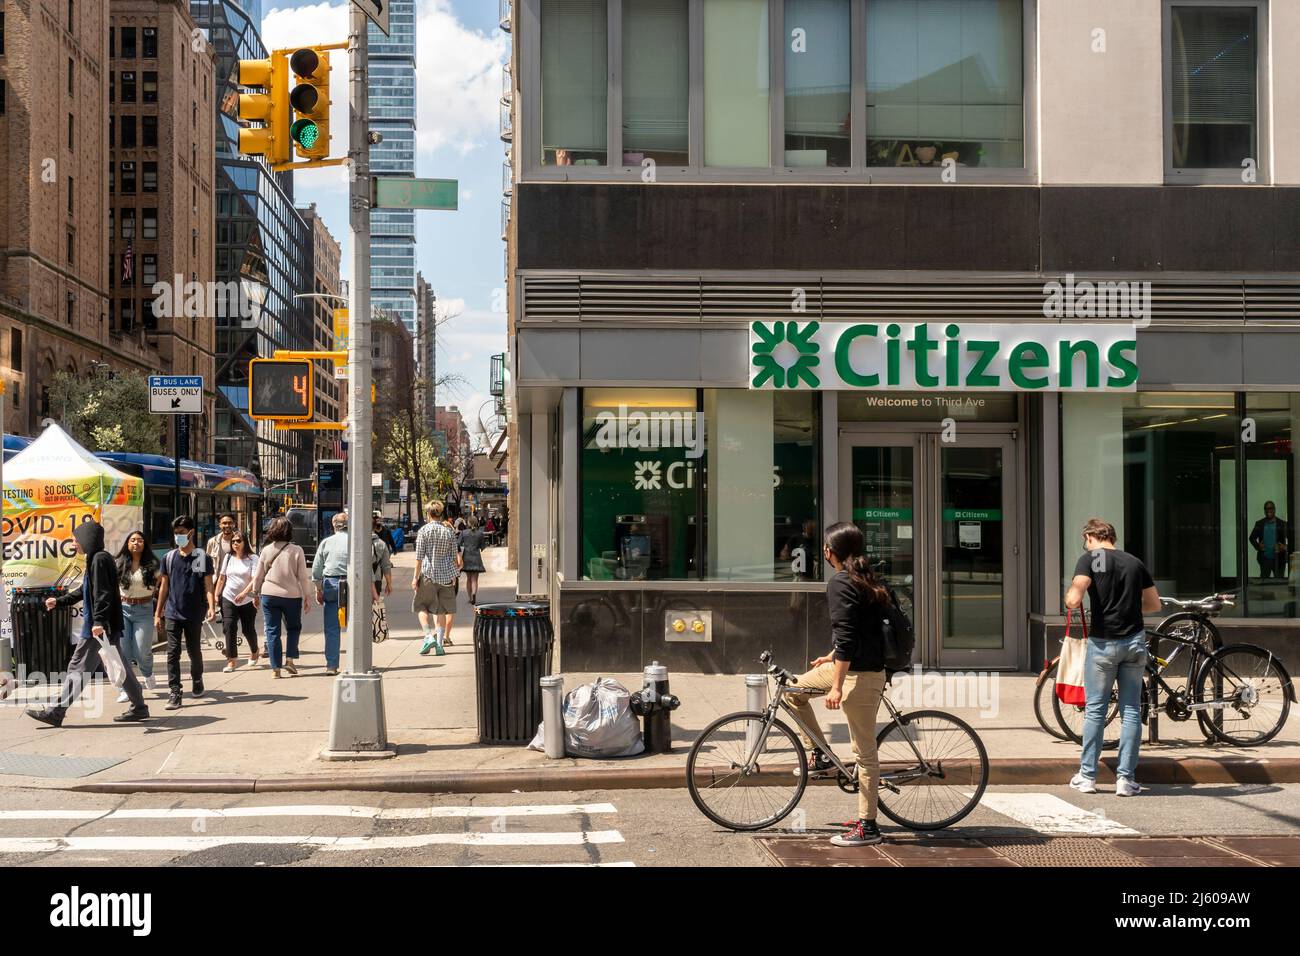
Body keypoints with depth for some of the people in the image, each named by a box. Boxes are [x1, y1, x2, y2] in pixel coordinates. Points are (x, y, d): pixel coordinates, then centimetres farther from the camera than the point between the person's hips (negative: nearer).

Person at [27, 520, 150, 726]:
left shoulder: (99, 559, -13)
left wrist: (98, 621, -30)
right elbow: (84, 591, 29)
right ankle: (139, 707, 15)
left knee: (78, 667, -4)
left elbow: (102, 593, -23)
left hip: (96, 627, -10)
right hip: (108, 626, 10)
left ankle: (57, 712, 1)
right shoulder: (96, 559, 17)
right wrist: (59, 602, 35)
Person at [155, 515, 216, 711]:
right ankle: (174, 693, -7)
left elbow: (208, 586, -3)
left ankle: (197, 680, 37)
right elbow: (164, 586, 12)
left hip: (194, 614, -1)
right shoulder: (169, 558, 7)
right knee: (173, 653, -7)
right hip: (173, 614, 1)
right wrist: (158, 613, 10)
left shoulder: (203, 558, -1)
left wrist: (211, 606, -20)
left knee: (194, 651, 12)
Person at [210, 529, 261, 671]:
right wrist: (216, 595, 7)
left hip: (247, 600, -3)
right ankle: (232, 660, -7)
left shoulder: (252, 558, -7)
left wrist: (243, 593, -31)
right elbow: (221, 578, 12)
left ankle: (254, 652, 36)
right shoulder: (228, 557, 5)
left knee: (248, 629, 9)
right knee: (229, 628, -10)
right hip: (228, 598, 3)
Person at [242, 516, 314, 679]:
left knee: (272, 631, 5)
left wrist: (255, 593, 20)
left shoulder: (266, 550, 0)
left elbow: (258, 576, 7)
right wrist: (307, 597, 2)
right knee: (293, 628, 18)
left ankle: (275, 668, 3)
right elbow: (303, 577, -5)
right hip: (292, 595, -1)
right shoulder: (296, 550, -5)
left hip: (269, 595, 1)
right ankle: (290, 659, 5)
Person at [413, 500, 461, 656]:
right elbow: (455, 556, 7)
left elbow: (419, 557, -9)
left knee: (421, 607, 11)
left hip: (428, 574, -3)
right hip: (445, 576, 3)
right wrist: (454, 575, 18)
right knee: (441, 610, 8)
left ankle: (429, 636, -6)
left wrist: (415, 577, -5)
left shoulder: (424, 530, -7)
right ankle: (439, 644, 5)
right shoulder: (449, 532, 3)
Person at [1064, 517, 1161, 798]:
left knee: (1095, 710, 6)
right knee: (1131, 710, 6)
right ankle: (1126, 779, 5)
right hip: (1134, 641, 3)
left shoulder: (1090, 558, -4)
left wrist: (1069, 596, 6)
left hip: (1103, 641, -3)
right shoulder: (1135, 562, 11)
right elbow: (1154, 604, 15)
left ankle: (1087, 776, 11)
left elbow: (1073, 600, -16)